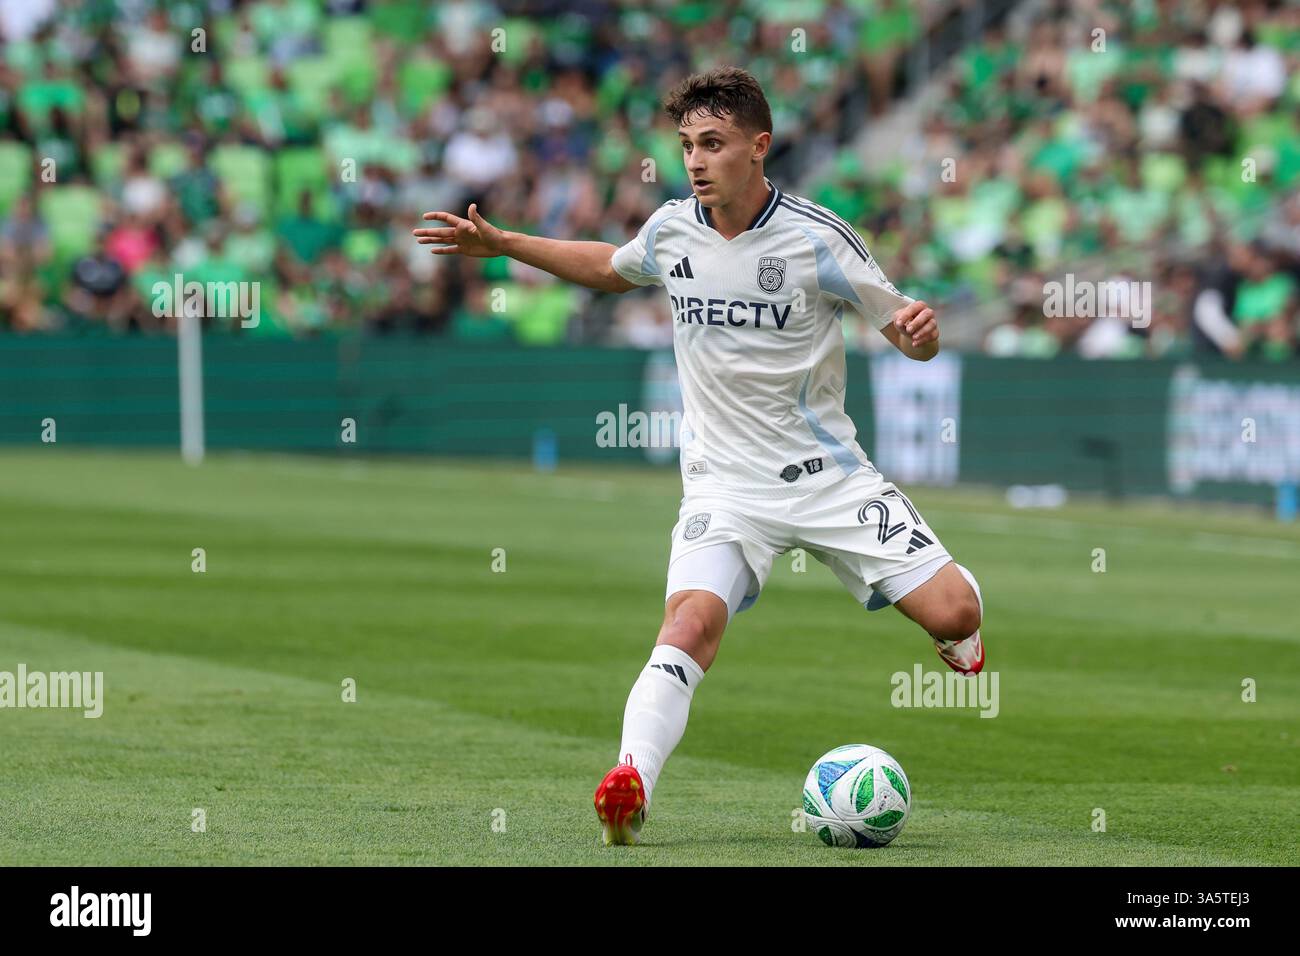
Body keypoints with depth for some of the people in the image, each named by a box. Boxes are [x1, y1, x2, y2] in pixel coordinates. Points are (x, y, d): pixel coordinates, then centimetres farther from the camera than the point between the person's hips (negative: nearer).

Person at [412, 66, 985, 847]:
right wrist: (500, 244, 22)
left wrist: (920, 329, -28)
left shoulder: (817, 238, -11)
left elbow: (908, 334, -3)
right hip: (725, 484, 1)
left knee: (954, 615, -11)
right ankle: (631, 783, -36)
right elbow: (610, 269, 26)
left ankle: (957, 633, 26)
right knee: (692, 622, -26)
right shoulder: (672, 232, 2)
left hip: (828, 475, -1)